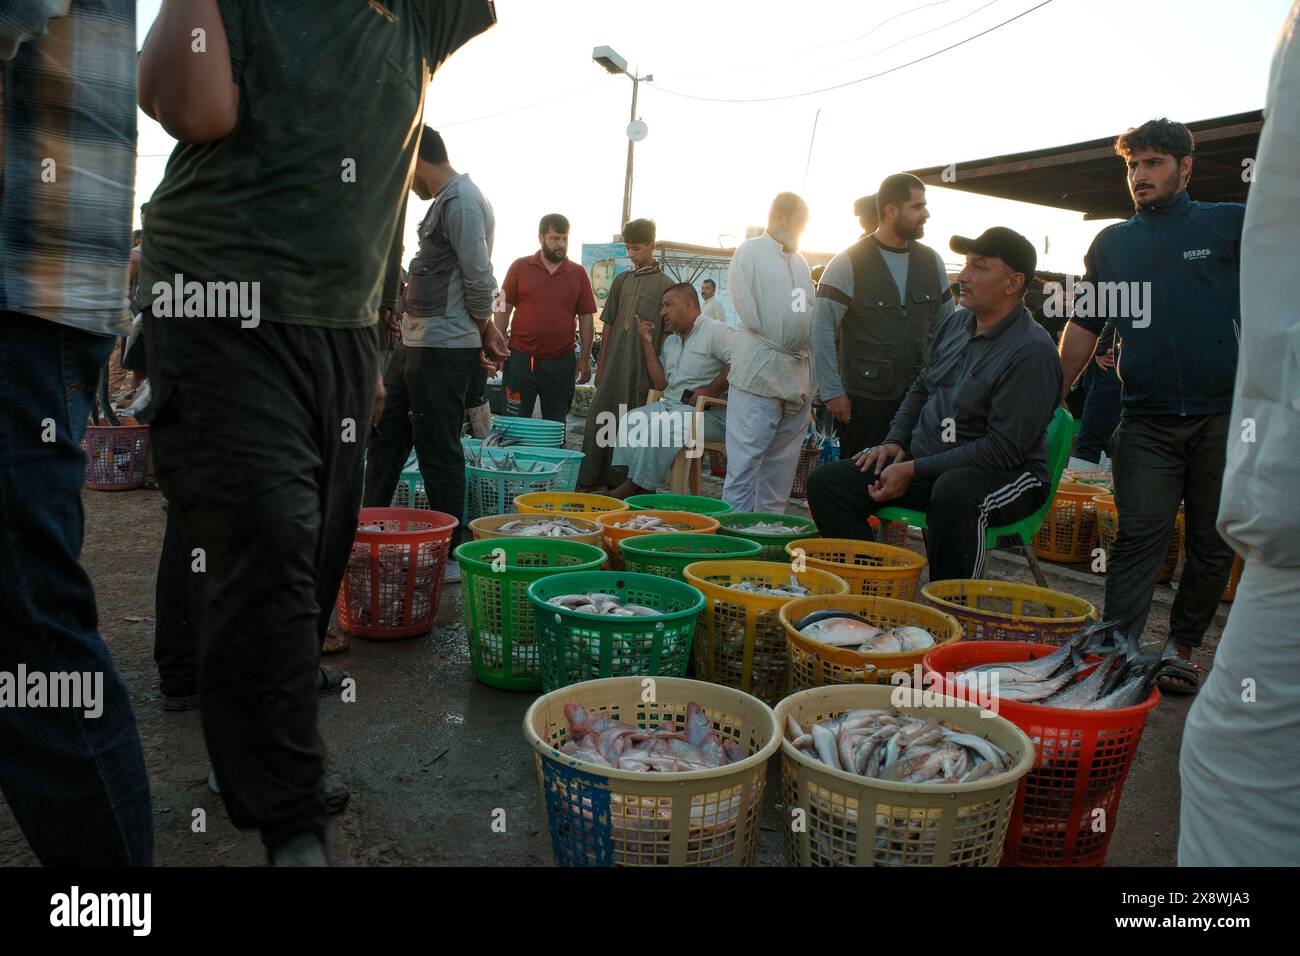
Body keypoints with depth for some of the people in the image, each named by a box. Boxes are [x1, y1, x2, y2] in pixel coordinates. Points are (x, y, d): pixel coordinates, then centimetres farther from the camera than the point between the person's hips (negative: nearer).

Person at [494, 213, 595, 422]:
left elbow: (586, 318, 7)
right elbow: (504, 310, 3)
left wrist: (585, 358, 3)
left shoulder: (578, 273, 6)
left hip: (561, 363, 1)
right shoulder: (520, 267, 3)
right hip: (520, 358, -1)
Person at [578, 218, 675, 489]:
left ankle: (622, 480, 11)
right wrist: (601, 364, 11)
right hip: (614, 364, 4)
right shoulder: (622, 280, 12)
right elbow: (608, 324, 14)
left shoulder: (665, 285, 0)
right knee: (601, 417, 2)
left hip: (643, 366, -4)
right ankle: (594, 479, 9)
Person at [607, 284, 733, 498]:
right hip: (671, 404, 8)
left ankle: (639, 485, -20)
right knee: (633, 418, -13)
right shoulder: (671, 341, 21)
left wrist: (711, 391, -19)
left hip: (709, 413, -8)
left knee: (661, 425, -30)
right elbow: (661, 384, 15)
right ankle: (630, 479, -16)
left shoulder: (716, 331, -5)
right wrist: (647, 344, 12)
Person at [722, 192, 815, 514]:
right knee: (745, 462, -7)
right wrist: (782, 344, -5)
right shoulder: (750, 252, 0)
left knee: (782, 464, 9)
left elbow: (810, 315, 20)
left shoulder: (799, 261, 18)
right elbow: (752, 315, -7)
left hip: (797, 376, 7)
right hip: (760, 375, -6)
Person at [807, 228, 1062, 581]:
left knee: (954, 493, -42)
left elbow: (1004, 448, -20)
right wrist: (895, 441, 5)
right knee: (826, 482, -6)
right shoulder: (957, 323, 9)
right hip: (925, 462, 7)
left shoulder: (1032, 352, -16)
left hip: (1004, 474, -7)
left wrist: (915, 471, -20)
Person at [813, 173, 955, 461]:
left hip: (920, 397, 4)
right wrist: (832, 392, -11)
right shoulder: (848, 263, -9)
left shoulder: (931, 260, 7)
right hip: (864, 401, -4)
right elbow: (823, 331, -9)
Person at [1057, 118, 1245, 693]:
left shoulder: (1231, 224, 8)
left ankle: (1180, 649, 20)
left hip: (1224, 414, 0)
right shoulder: (1111, 243, 14)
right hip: (1147, 419, 1)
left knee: (1213, 543, 7)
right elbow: (1083, 328, 16)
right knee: (1140, 535, -6)